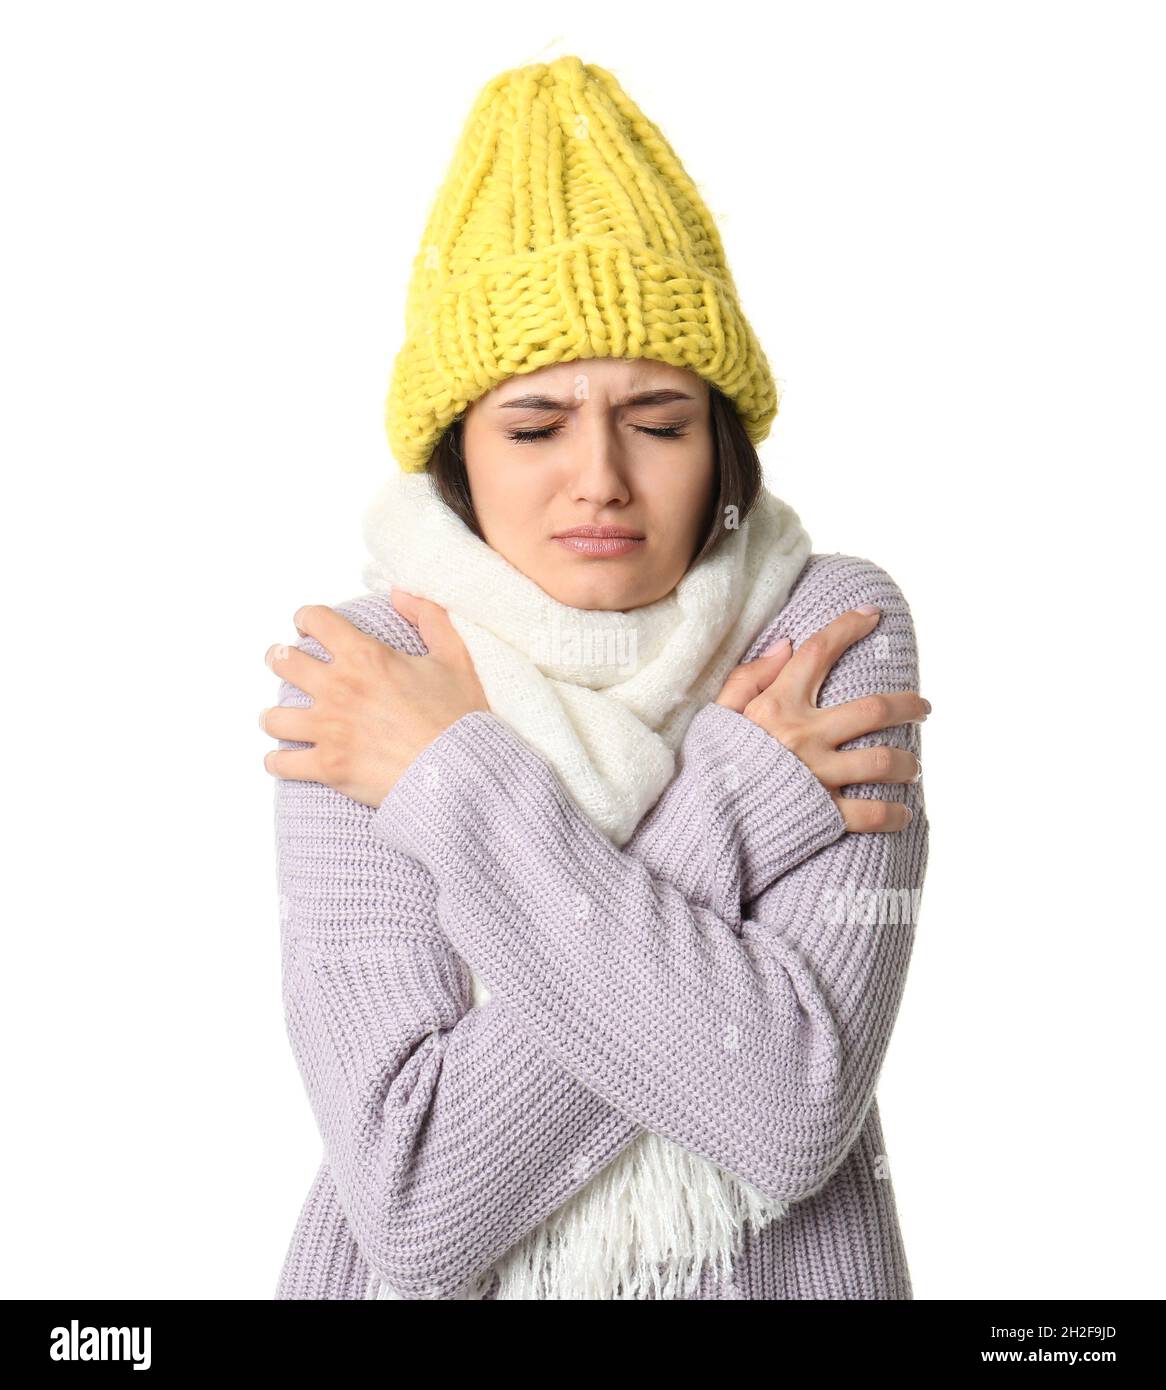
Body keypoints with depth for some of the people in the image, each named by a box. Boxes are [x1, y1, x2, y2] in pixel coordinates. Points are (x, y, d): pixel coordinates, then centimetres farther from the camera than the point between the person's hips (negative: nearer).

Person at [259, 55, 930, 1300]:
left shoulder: (835, 632, -16)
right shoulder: (357, 686, -16)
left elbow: (793, 1118, -26)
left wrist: (462, 788, -25)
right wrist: (728, 793, -26)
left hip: (781, 1267, 0)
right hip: (441, 1271, 0)